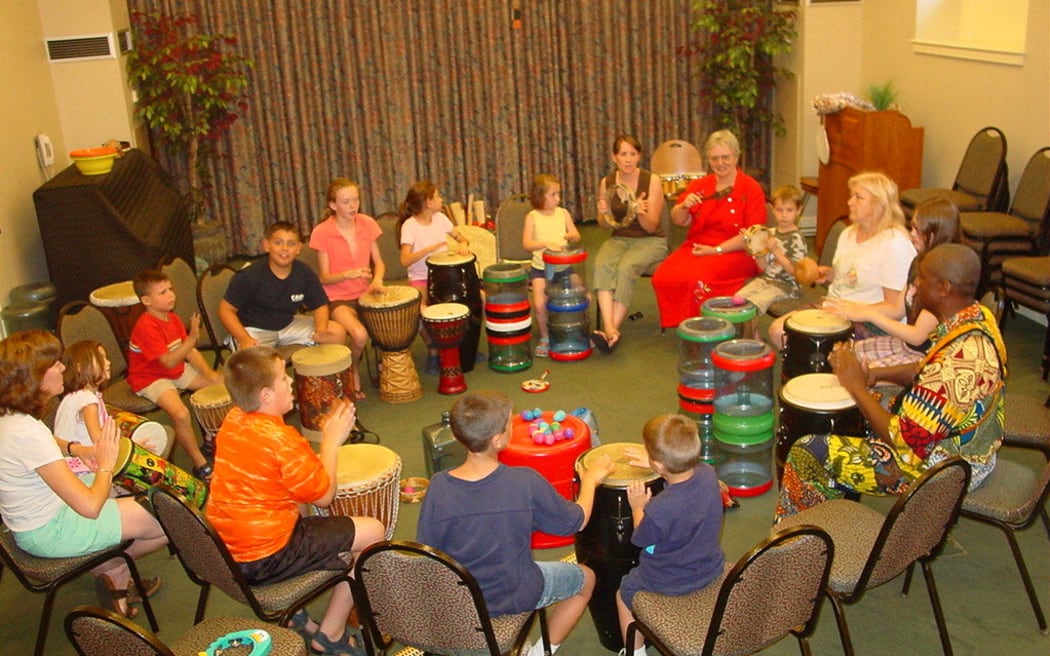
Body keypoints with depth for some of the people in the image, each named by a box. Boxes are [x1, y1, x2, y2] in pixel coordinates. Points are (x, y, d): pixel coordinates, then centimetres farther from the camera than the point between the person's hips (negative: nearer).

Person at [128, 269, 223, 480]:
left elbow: (190, 352, 2)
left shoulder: (172, 318, 3)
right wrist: (192, 338, -39)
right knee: (181, 413, -31)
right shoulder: (146, 327, -26)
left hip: (177, 371, 9)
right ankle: (200, 465, -16)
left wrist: (208, 373, -11)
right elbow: (169, 362, -31)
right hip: (150, 379, -9)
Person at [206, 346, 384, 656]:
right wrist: (332, 440, -2)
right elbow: (324, 495, -11)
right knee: (372, 532, 1)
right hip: (265, 559, -9)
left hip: (225, 550, 9)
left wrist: (327, 432, 9)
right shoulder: (281, 439, -23)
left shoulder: (233, 420, 1)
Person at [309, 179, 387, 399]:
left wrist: (377, 279, -14)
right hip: (338, 298, -4)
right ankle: (354, 372, 2)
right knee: (360, 334, -32)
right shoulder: (322, 232, -10)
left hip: (365, 294, 4)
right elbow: (324, 278, -7)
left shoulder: (367, 224, 2)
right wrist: (348, 274, -27)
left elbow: (379, 262, 9)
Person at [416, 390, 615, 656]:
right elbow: (577, 521, -11)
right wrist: (590, 480, 7)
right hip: (514, 597, -3)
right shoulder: (526, 483, -26)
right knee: (586, 578, 23)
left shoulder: (439, 487, -21)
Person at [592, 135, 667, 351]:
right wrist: (604, 214, -12)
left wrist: (641, 212, -30)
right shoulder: (606, 183, 2)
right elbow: (605, 227, 10)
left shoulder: (652, 181, -9)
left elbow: (651, 227, -9)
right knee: (602, 264, -30)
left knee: (626, 268, -34)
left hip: (651, 240, -3)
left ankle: (612, 329, -29)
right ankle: (609, 328, -41)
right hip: (619, 239, 3)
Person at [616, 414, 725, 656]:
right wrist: (653, 464, 15)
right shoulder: (708, 474, -21)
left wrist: (638, 507, -1)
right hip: (711, 570, 6)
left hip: (670, 583, -6)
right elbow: (686, 472, 6)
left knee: (624, 595, 23)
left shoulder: (658, 510, -38)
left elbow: (641, 540, -15)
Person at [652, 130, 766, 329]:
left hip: (734, 252, -5)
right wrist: (684, 206, -7)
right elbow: (679, 221, 16)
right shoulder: (699, 185, 15)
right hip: (696, 247, 5)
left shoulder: (750, 188, -1)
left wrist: (716, 250, -15)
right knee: (663, 277, -23)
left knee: (698, 279, -34)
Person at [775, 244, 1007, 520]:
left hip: (939, 466, -10)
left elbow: (902, 439, -29)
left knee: (808, 453, -5)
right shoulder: (979, 317, -7)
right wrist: (876, 373, -3)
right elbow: (927, 370, 11)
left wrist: (856, 385, -19)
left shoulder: (958, 359, -36)